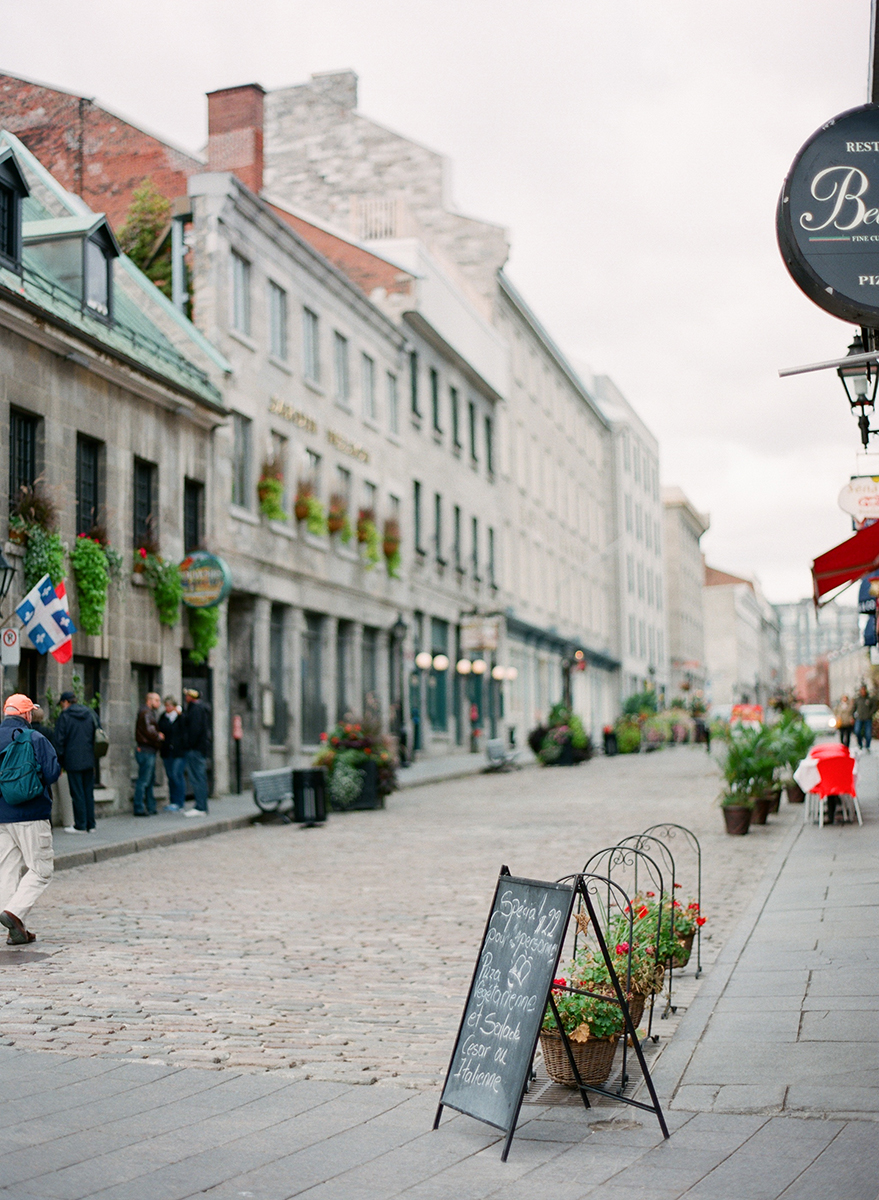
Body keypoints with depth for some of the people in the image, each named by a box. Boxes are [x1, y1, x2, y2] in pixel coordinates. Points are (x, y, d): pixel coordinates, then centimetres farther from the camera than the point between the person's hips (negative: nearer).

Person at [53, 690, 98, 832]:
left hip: (73, 761, -5)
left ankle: (80, 826, 2)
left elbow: (59, 740, -6)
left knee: (77, 793, 0)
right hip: (89, 761, 5)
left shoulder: (64, 716, -5)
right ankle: (90, 824, 13)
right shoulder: (90, 714, 10)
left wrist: (60, 761, 0)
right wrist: (94, 759, 14)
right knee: (88, 792, 10)